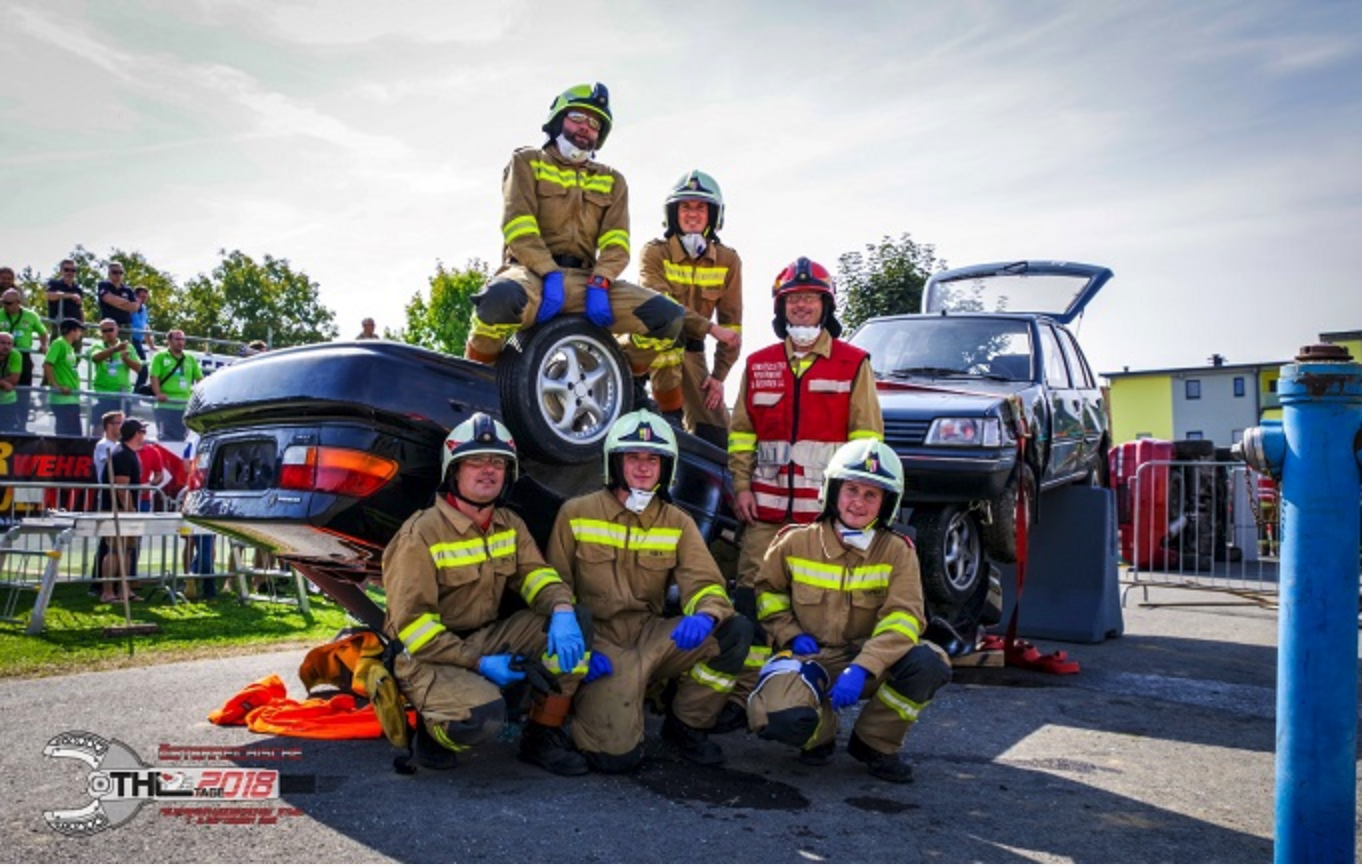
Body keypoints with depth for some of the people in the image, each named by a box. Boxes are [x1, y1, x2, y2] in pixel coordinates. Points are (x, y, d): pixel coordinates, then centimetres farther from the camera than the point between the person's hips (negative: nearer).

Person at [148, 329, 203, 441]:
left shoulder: (190, 359, 17)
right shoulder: (160, 356, 4)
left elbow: (200, 378, 18)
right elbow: (154, 376, -6)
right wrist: (158, 394, -20)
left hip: (185, 405, 4)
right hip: (166, 404, -4)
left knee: (180, 438, 7)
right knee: (165, 437, -8)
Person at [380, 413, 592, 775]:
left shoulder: (510, 526, 7)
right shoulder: (421, 535, -15)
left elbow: (536, 574, -2)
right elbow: (411, 623, -18)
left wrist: (562, 610, -26)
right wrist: (479, 663, -23)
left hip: (487, 639, 7)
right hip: (430, 656, -7)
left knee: (576, 621, -13)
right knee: (484, 715, -36)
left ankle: (542, 738, -2)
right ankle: (432, 727, 2)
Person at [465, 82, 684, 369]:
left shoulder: (612, 181, 23)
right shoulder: (527, 162, 14)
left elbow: (616, 243, 7)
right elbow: (517, 224, -3)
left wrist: (599, 282, -14)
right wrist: (550, 274, -19)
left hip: (584, 278, 3)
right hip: (532, 270, -3)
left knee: (669, 317, -19)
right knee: (501, 298, -41)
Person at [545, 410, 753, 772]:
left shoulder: (678, 524, 7)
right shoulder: (576, 514, 1)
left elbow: (704, 583, -5)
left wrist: (706, 615, -29)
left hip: (654, 639, 4)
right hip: (600, 647, -3)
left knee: (736, 631, -20)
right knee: (617, 754, -24)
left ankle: (685, 726, 2)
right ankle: (588, 706, 14)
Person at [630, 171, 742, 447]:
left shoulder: (728, 261, 0)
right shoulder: (655, 252, -9)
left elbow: (731, 324, 1)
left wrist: (719, 375, -6)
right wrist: (710, 328, -31)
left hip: (691, 351, 3)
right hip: (650, 340, -3)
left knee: (715, 434, -8)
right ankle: (671, 415, -20)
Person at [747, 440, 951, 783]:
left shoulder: (897, 551, -6)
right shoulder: (795, 542, -3)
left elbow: (904, 618, -17)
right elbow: (768, 589, 13)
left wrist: (862, 668, -32)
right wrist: (790, 634, -5)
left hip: (869, 657, 1)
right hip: (809, 658, -1)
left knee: (928, 664, -30)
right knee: (782, 719, -33)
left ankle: (874, 743, -1)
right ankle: (821, 731, 9)